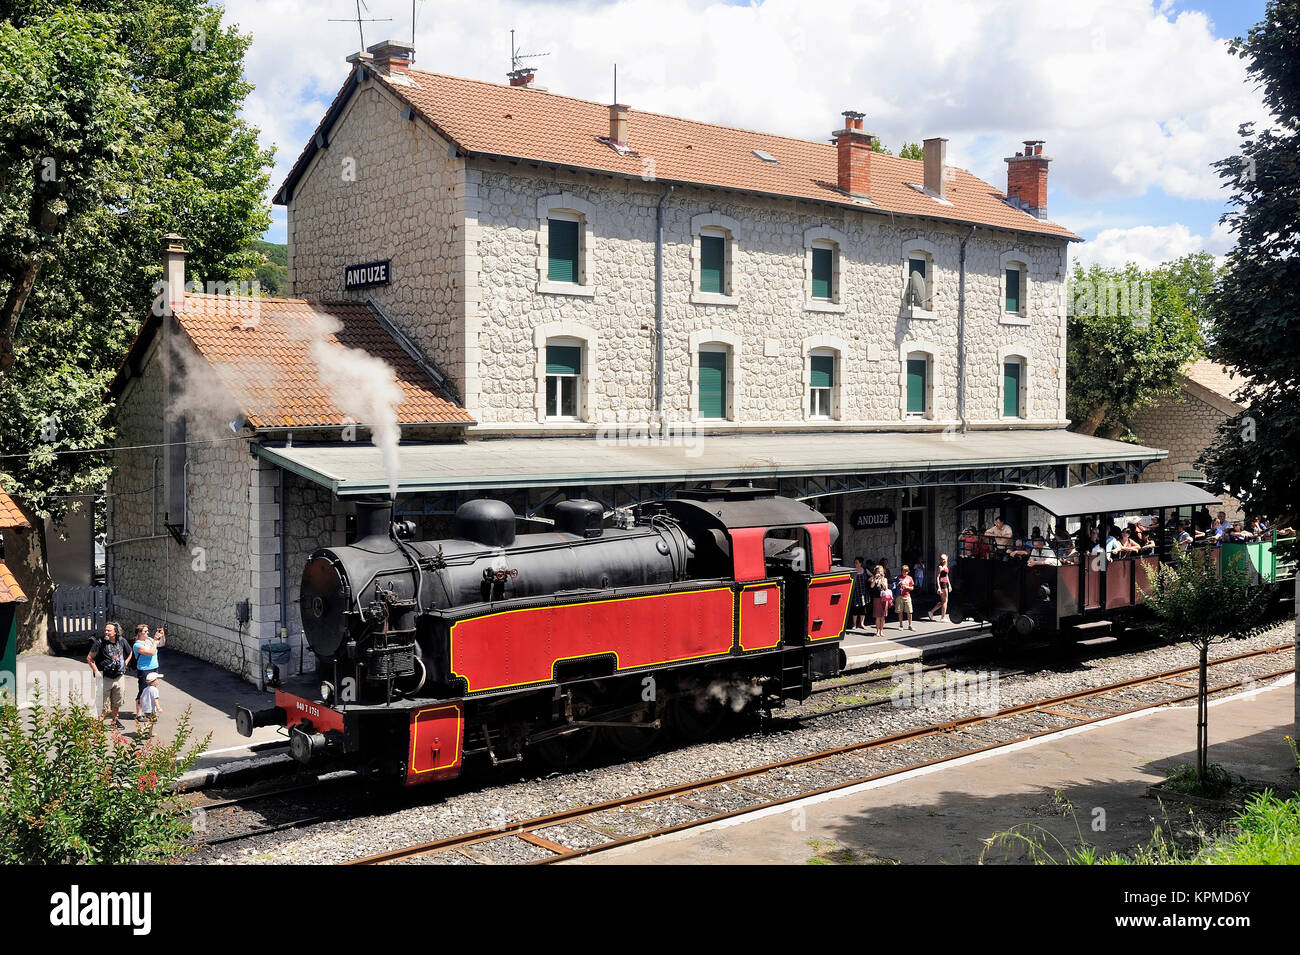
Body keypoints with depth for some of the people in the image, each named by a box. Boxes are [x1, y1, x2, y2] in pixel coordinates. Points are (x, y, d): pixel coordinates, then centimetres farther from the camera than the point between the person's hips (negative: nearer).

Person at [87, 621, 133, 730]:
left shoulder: (122, 641, 1)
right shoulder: (100, 642, -12)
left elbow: (129, 653, 21)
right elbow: (89, 658, -5)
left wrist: (124, 665, 12)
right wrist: (96, 671, -10)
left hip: (119, 677, 4)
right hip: (105, 678, -4)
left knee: (117, 703, 15)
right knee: (104, 705, -5)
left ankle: (115, 720, 30)